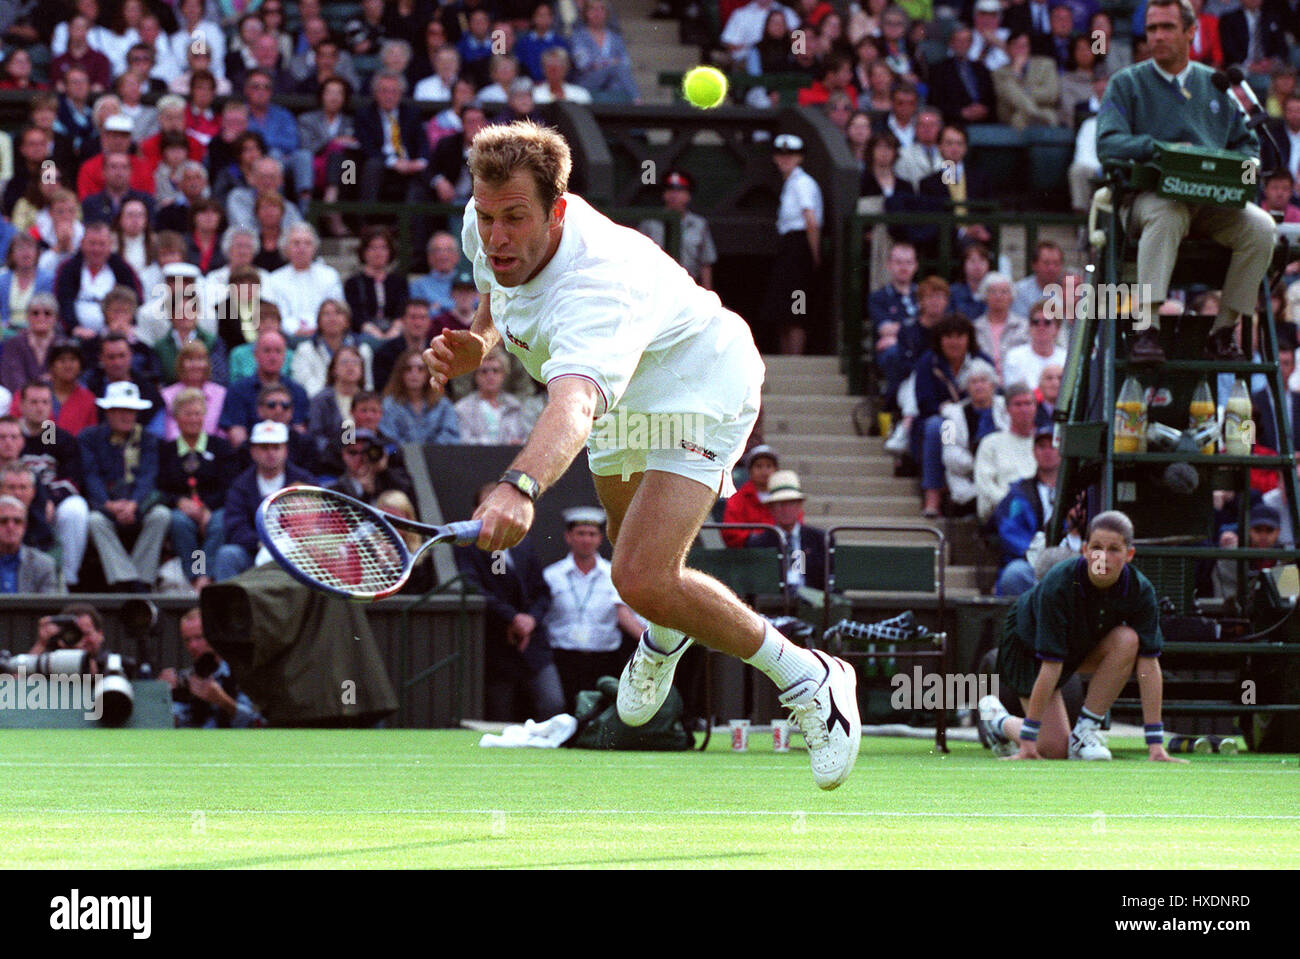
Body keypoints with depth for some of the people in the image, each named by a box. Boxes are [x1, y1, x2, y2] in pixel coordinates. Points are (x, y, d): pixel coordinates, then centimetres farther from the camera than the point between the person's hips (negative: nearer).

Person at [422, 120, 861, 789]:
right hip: (624, 403, 8)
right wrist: (474, 344, -14)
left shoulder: (594, 287, -45)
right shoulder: (489, 232, -21)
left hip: (701, 387, -8)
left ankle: (808, 678, -4)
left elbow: (573, 406, -64)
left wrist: (519, 487, -82)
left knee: (642, 579, -23)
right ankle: (663, 639, 66)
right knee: (629, 540, 30)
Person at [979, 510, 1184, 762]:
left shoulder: (1140, 590, -26)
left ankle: (1086, 729, -15)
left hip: (1087, 646, 4)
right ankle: (997, 720, 19)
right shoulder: (1058, 585, -36)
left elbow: (1149, 664, -26)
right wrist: (1028, 743, -34)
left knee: (1127, 641, -30)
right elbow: (1050, 667, -37)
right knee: (1054, 749, -13)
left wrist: (1155, 745, -30)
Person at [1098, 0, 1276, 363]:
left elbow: (1246, 143, 21)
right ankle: (1146, 327, -45)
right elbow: (1108, 143, -5)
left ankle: (1224, 330, -17)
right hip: (1151, 194, -4)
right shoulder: (1127, 84, 9)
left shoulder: (1216, 86, 21)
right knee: (1167, 216, -40)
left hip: (1212, 200, 4)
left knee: (1260, 225, -26)